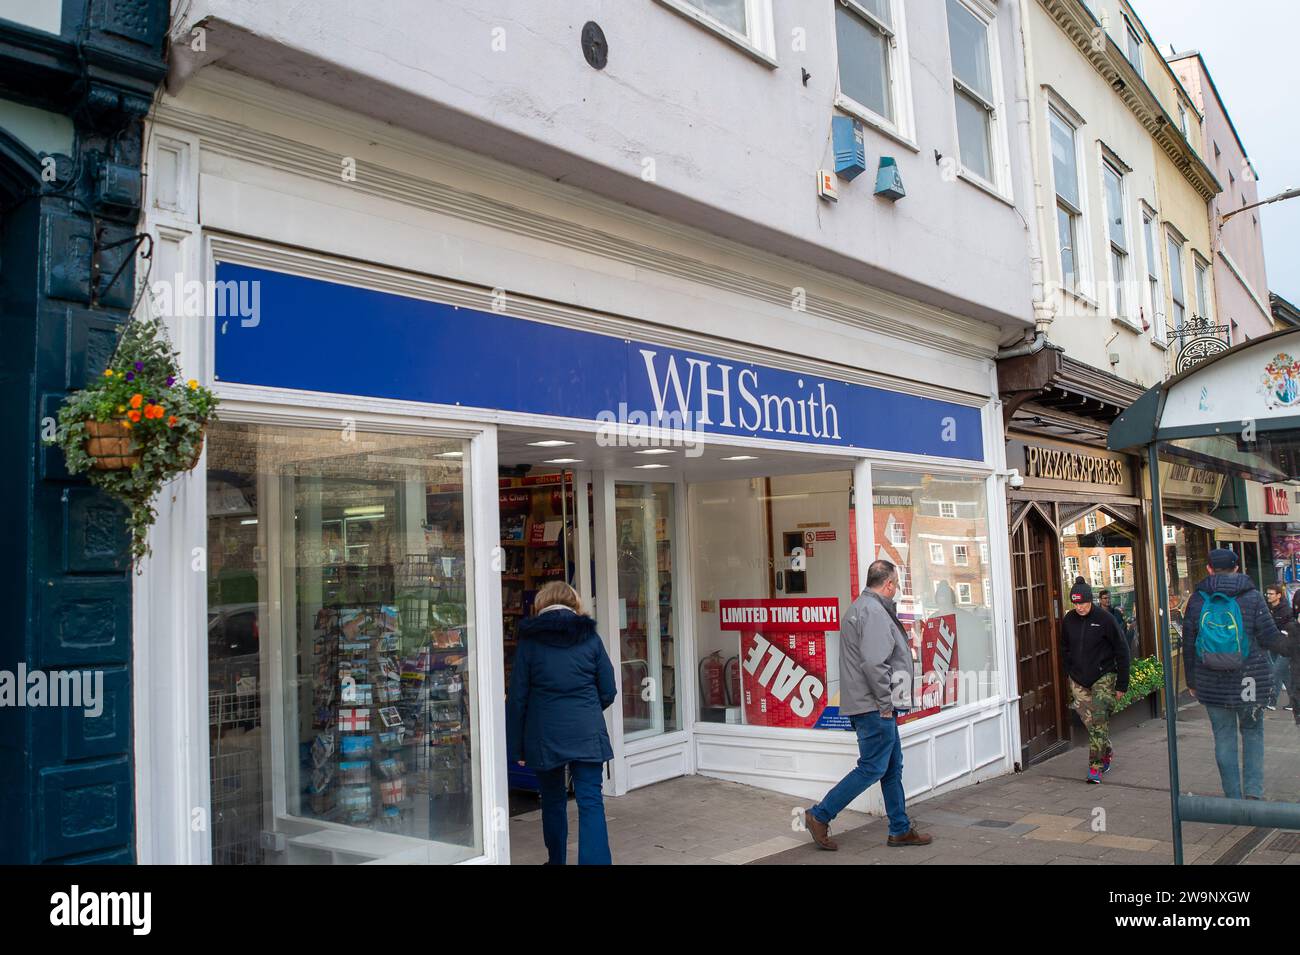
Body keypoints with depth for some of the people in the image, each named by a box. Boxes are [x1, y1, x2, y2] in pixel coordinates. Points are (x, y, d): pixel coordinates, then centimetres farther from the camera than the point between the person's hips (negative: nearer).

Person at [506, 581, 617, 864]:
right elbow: (608, 691, 5)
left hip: (544, 733, 1)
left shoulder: (529, 641, 0)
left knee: (553, 799, 18)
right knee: (591, 801, -1)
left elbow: (517, 697, 0)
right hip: (587, 732, 0)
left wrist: (516, 745, 8)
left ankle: (556, 860, 31)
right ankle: (595, 860, -11)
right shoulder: (590, 637, 3)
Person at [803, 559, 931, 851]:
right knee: (872, 768, -4)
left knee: (893, 767, 15)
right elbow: (873, 663, -26)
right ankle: (819, 816, 2)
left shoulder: (861, 607, 18)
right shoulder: (874, 611, -17)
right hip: (874, 707, -11)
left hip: (877, 708, 11)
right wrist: (885, 703, -18)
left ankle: (900, 830, 24)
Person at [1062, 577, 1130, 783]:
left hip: (1103, 677, -4)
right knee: (1088, 721, 6)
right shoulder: (1068, 620, 2)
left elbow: (1122, 651, -6)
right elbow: (1065, 650, 16)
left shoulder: (1105, 618, -11)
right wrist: (1070, 677, 13)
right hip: (1078, 680, 4)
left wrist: (1122, 684, -7)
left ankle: (1096, 766, -3)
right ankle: (1107, 753, 30)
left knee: (1099, 721, -10)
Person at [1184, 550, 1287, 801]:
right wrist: (1289, 643, 17)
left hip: (1212, 684, 1)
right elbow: (1270, 638, -6)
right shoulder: (1252, 596, -6)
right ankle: (1253, 790, 6)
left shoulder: (1197, 600, 0)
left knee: (1224, 737, 8)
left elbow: (1188, 645, 3)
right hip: (1249, 680, -1)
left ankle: (1233, 797, 12)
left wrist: (1192, 681, 13)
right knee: (1253, 732, 16)